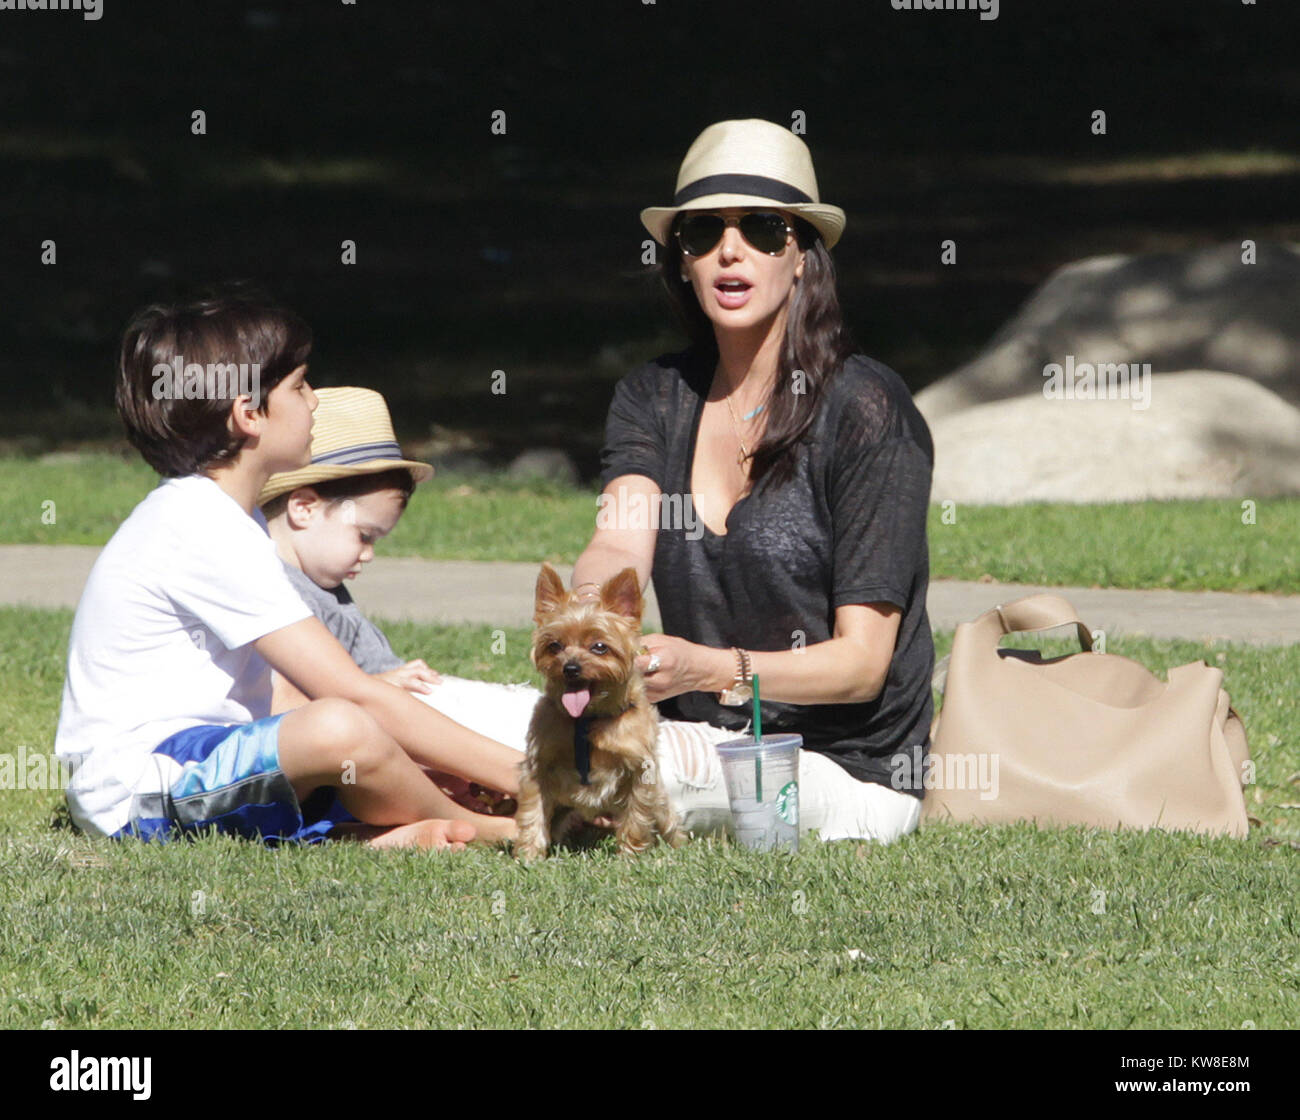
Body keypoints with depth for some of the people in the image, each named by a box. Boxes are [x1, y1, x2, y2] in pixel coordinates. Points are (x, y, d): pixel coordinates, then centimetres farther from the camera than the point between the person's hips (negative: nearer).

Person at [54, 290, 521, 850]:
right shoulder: (206, 532, -17)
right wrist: (514, 773, -17)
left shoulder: (218, 516, 17)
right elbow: (352, 697, -20)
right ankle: (485, 829, -9)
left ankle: (376, 833, -21)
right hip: (135, 790, -11)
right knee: (341, 730, -33)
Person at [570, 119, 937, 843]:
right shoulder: (656, 397, 10)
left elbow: (862, 662, -13)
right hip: (698, 750, 6)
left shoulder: (867, 410, -9)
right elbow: (621, 545, -9)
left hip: (846, 774, -6)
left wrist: (708, 670, -30)